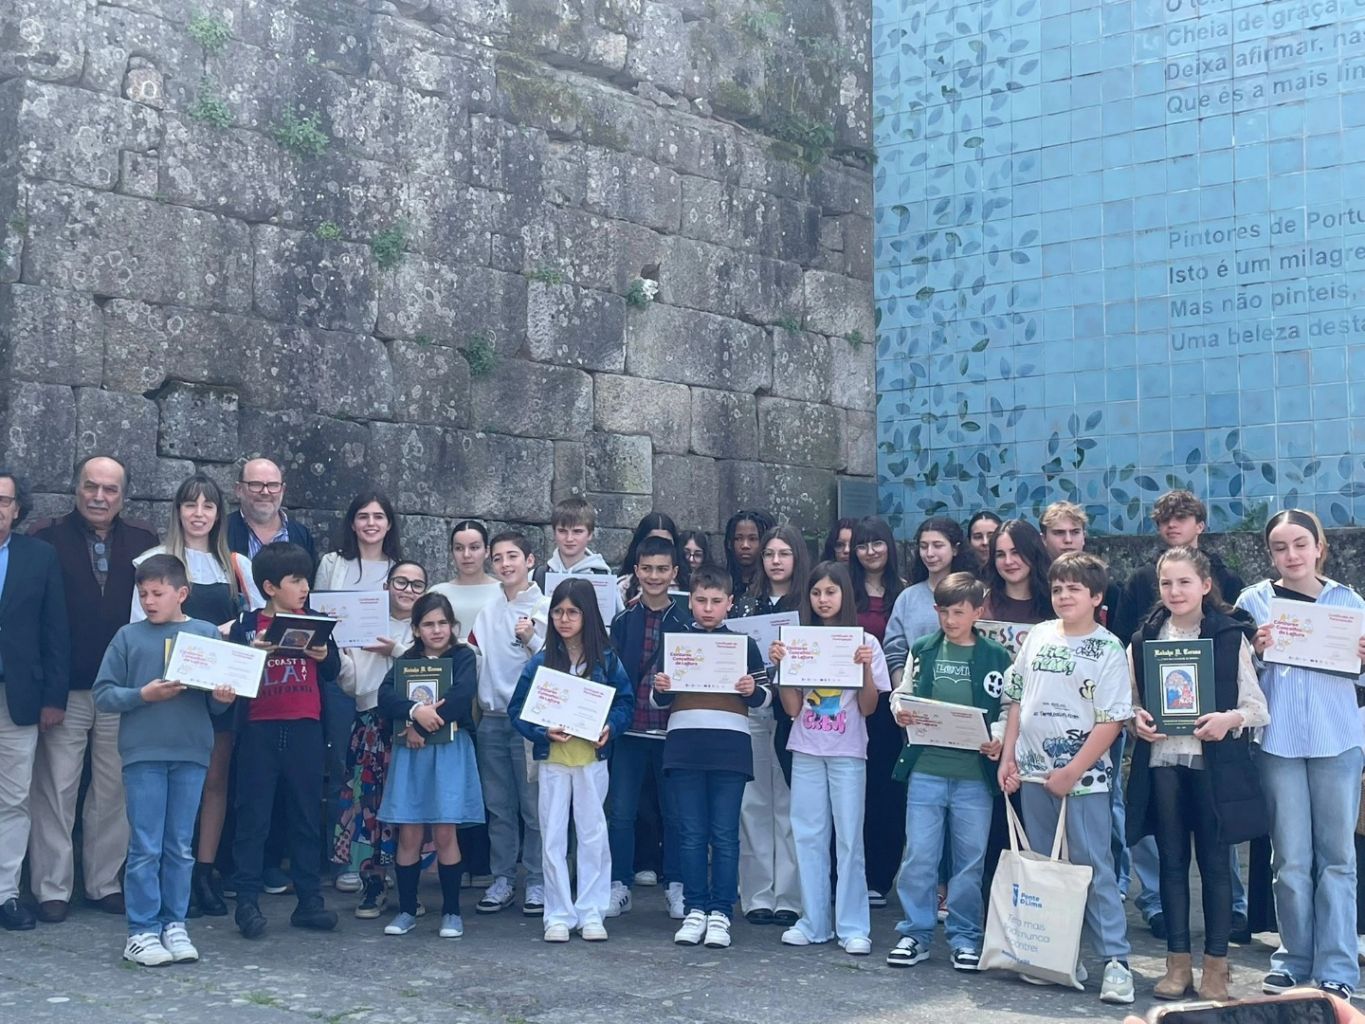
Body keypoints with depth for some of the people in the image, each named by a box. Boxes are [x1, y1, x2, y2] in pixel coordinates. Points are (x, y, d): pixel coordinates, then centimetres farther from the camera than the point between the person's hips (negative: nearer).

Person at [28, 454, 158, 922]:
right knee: (55, 791, 3)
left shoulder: (143, 541, 6)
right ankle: (52, 888, 13)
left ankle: (105, 883, 19)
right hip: (65, 689, -2)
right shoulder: (47, 538, -1)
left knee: (114, 792, 8)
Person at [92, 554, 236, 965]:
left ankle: (174, 924, 19)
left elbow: (218, 700, 8)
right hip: (143, 753, -1)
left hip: (192, 752, 1)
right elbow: (103, 694, 1)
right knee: (145, 848, 1)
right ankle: (142, 931, 9)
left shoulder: (208, 634, 5)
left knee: (181, 847, 9)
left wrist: (223, 698, -14)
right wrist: (143, 695, -13)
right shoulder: (129, 637, 2)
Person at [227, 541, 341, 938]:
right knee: (253, 816, 1)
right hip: (259, 729, -3)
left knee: (307, 815, 7)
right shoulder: (247, 625, 0)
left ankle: (309, 899, 14)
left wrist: (323, 655, -12)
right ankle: (248, 901, 6)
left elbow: (334, 671, 8)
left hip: (304, 728, 3)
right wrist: (254, 654, -23)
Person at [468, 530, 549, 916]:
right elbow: (474, 659, 15)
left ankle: (537, 881, 8)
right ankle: (502, 879, 18)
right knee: (498, 806, 9)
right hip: (492, 719, 4)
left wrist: (531, 641, -18)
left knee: (534, 805, -1)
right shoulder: (487, 612, 10)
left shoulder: (546, 609, -3)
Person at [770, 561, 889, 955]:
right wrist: (780, 666, -7)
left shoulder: (864, 642, 0)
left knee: (849, 838, -2)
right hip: (806, 750, 3)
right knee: (808, 836, 5)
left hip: (847, 752, -3)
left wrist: (866, 668, -15)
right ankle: (814, 922, 12)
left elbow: (868, 708, -1)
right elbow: (792, 708, 3)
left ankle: (853, 926, 4)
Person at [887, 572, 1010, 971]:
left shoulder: (995, 657, 2)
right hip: (925, 768, 1)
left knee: (970, 859, 7)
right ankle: (916, 932, 13)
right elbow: (902, 693, 13)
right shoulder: (923, 650, 7)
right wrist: (900, 711, -9)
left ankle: (965, 937, 18)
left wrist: (998, 741, -14)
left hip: (975, 773, -1)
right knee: (919, 856, 2)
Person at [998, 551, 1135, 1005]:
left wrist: (1072, 772, -14)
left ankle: (1115, 960, 0)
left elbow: (1111, 720, -11)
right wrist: (1007, 757, 6)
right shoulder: (1038, 636, 7)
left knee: (1093, 866, -5)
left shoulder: (1108, 649, -7)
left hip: (1083, 776, -5)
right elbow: (1017, 699, 13)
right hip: (1034, 771, 5)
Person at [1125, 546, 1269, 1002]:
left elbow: (1256, 705, 0)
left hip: (1214, 762, -2)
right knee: (1172, 862, 8)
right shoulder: (1144, 639, 7)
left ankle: (1216, 965, 13)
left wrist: (1229, 718, -19)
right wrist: (1135, 719, -8)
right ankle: (1178, 963, 17)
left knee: (1215, 862, 4)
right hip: (1162, 760, 3)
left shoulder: (1230, 635, 0)